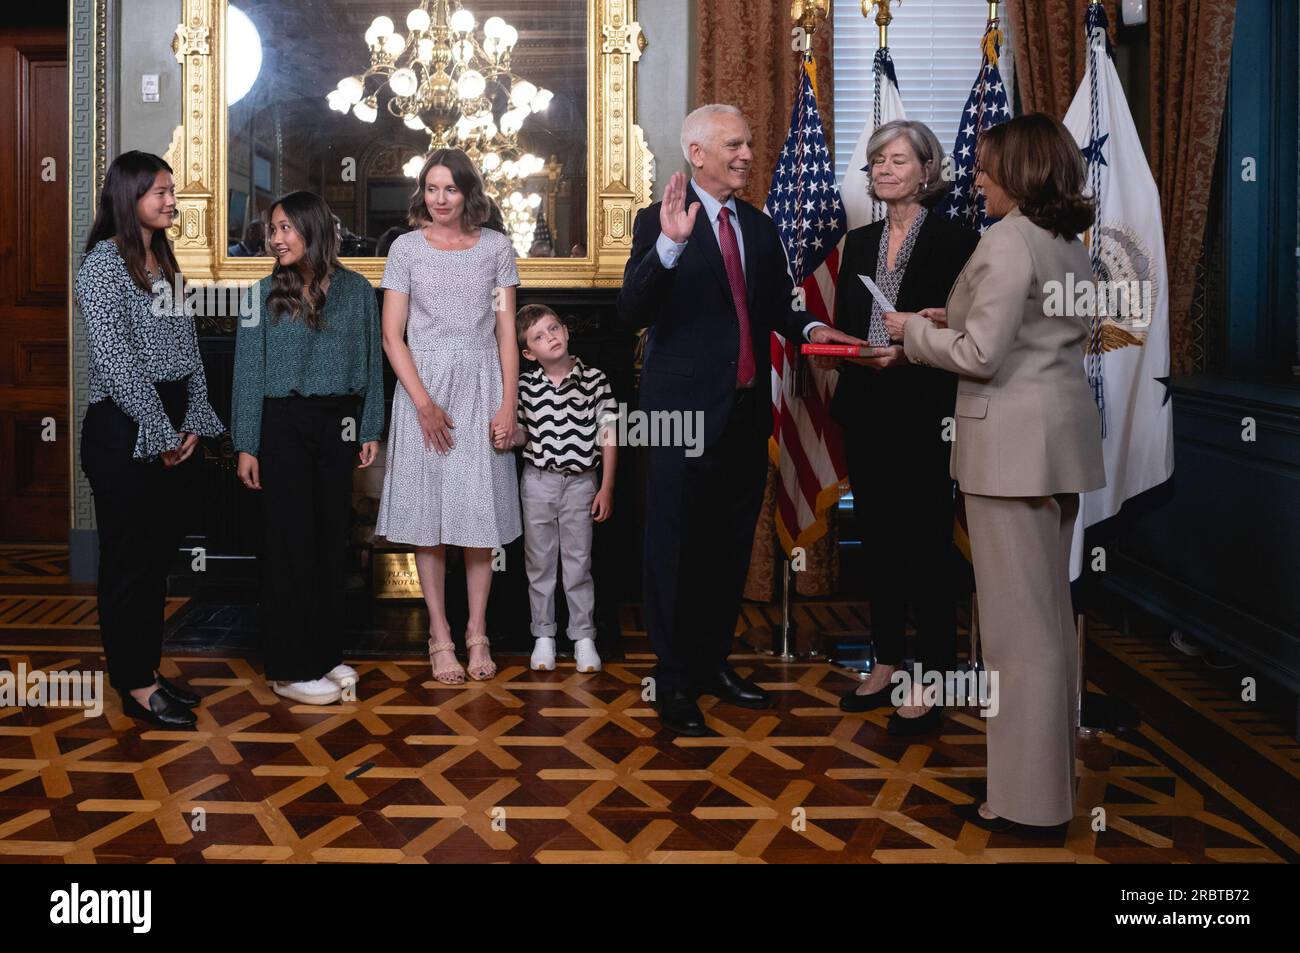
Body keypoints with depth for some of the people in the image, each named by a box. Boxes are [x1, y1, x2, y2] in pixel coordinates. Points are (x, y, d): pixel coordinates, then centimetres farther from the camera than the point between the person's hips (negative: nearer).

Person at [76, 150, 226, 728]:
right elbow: (114, 359, -16)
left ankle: (147, 670, 23)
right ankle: (135, 688, 8)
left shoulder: (164, 261, 15)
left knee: (159, 553, 12)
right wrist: (160, 433, -15)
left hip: (174, 431, 8)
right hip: (125, 432, -8)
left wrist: (194, 422, 2)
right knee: (128, 559, 0)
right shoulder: (104, 263, -10)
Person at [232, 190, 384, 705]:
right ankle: (291, 667, 7)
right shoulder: (265, 294, -1)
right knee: (290, 541, 0)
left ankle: (325, 652, 21)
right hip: (283, 425, -2)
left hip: (338, 423, 2)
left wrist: (370, 430, 3)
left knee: (331, 537, 8)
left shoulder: (356, 290, 2)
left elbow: (371, 364, 6)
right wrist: (247, 446, -5)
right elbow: (248, 371, -1)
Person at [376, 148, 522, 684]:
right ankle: (440, 636, 9)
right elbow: (392, 337, -1)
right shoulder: (406, 248, 3)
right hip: (423, 387, -1)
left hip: (482, 388, 1)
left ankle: (477, 633, 12)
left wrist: (508, 406, -5)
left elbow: (507, 334, 5)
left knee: (482, 514, 2)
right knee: (428, 515, 2)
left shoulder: (495, 248, 6)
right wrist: (425, 404, -12)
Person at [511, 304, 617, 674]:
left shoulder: (594, 380, -4)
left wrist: (607, 488, -4)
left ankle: (583, 636, 14)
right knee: (539, 561, 8)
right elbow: (523, 436, 7)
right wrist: (510, 430, -18)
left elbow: (608, 435, -2)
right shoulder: (525, 386, -1)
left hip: (580, 481, -2)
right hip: (538, 480, 2)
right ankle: (543, 636, 19)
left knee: (578, 561, 4)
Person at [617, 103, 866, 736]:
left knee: (730, 546, 15)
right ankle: (674, 681, 13)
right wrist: (670, 245, -36)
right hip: (686, 410, -6)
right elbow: (632, 311, -20)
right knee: (678, 548, 2)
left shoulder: (761, 227, 12)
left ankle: (714, 662, 30)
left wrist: (808, 327, -1)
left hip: (746, 411, 7)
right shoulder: (659, 222, -8)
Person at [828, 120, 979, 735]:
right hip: (865, 413, 6)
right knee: (878, 539, 11)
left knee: (926, 541, 0)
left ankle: (929, 680, 7)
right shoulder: (859, 243, 13)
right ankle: (887, 663, 23)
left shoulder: (953, 241, -5)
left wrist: (906, 352, -22)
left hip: (923, 414, -6)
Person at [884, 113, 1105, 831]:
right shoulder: (1071, 243, 14)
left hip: (1012, 443, -10)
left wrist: (914, 332, -3)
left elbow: (982, 355, -19)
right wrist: (950, 321, 14)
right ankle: (1055, 767, 29)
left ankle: (1027, 795, 4)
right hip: (1062, 434, 10)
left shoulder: (1008, 240, -15)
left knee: (1019, 621, -3)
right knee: (1051, 610, 17)